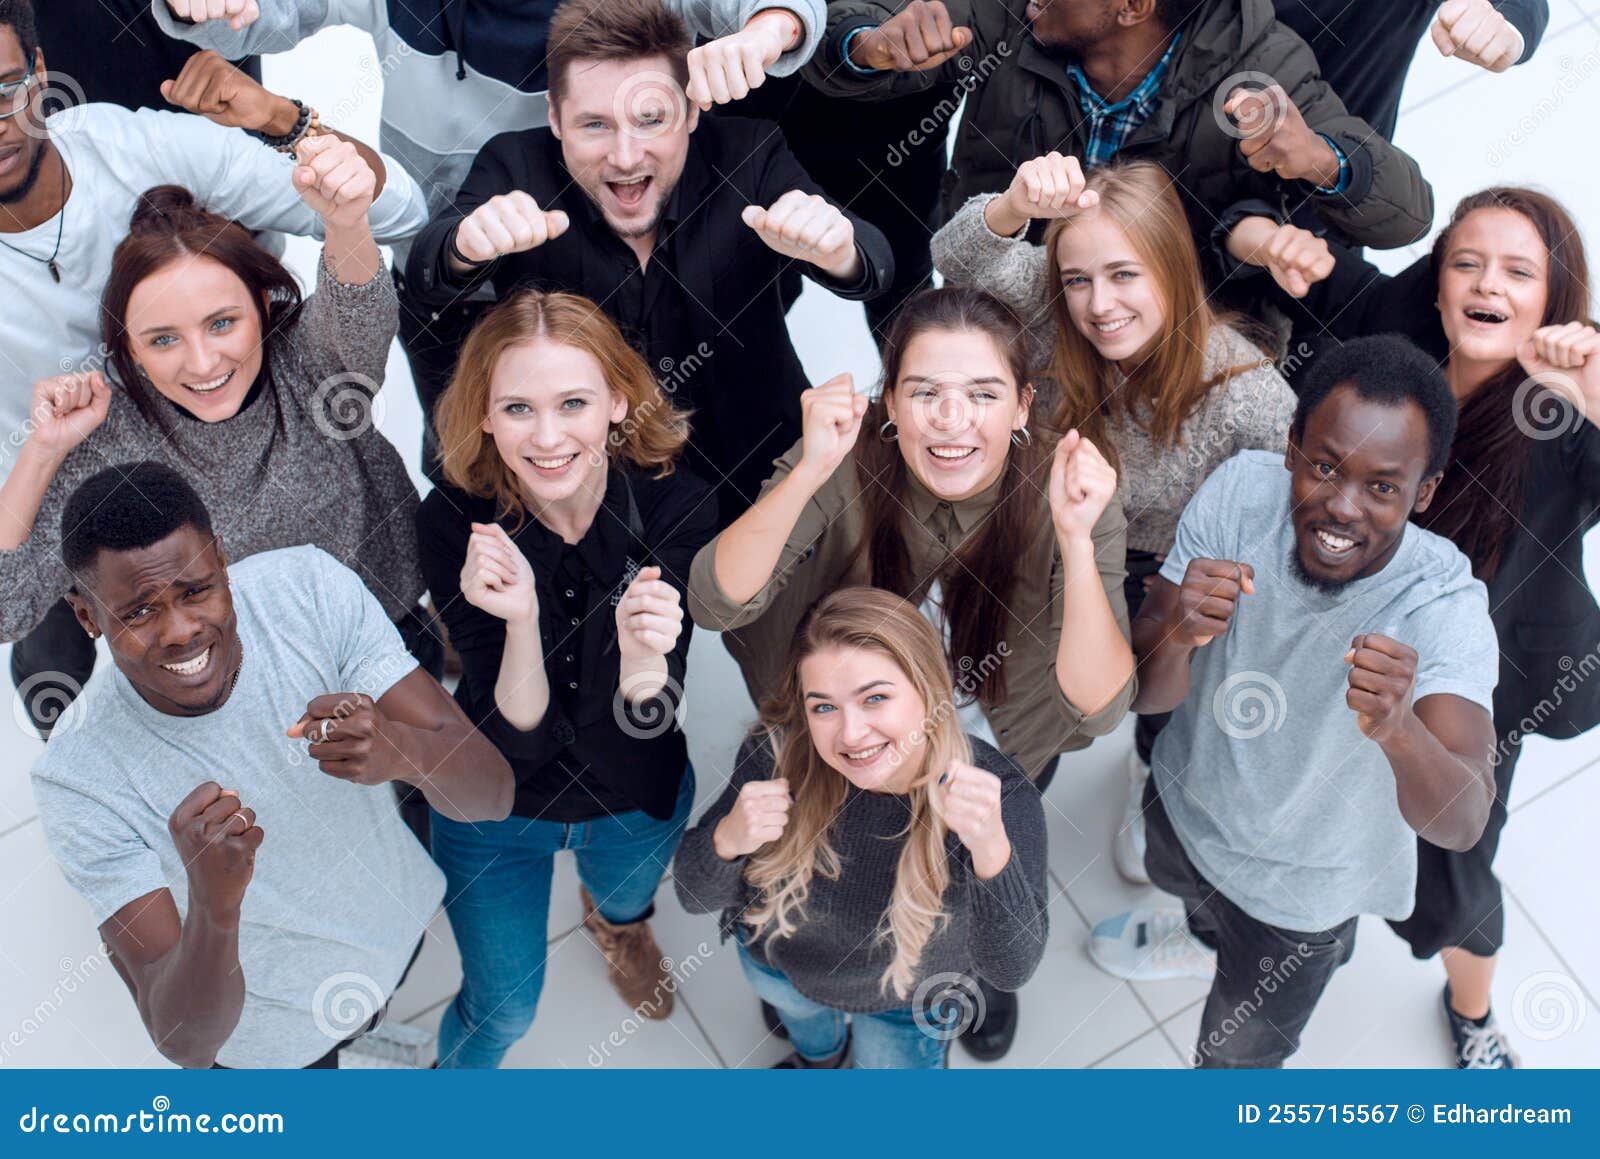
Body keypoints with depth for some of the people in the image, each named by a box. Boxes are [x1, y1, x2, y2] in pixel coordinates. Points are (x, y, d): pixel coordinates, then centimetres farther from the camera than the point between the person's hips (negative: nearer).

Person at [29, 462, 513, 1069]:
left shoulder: (310, 586, -27)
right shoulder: (80, 776, -33)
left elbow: (492, 795, -27)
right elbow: (185, 1041, -31)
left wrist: (400, 749, -49)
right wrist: (213, 906, -52)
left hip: (400, 916, 3)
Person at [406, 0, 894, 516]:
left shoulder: (749, 157, -9)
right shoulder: (516, 167, -9)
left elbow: (869, 265, -18)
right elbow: (427, 275, -22)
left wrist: (837, 252, -43)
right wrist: (466, 246, -46)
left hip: (747, 474, 2)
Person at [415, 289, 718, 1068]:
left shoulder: (676, 506, -28)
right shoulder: (453, 521, -29)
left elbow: (646, 724, -28)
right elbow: (519, 735, -28)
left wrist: (643, 656, -50)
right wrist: (519, 620, -47)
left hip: (640, 799, 2)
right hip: (497, 807, -1)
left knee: (625, 895, 33)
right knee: (502, 1011, 16)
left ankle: (615, 918, 71)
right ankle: (457, 1072, 53)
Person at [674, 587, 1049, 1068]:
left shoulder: (999, 794, -37)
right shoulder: (780, 753, -32)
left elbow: (1010, 970, -38)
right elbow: (696, 897, -22)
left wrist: (991, 848, -56)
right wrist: (728, 839, -45)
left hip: (906, 994, -1)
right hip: (776, 959, 1)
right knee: (799, 1009, 33)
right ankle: (818, 1052, 67)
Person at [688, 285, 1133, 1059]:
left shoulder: (1065, 496, -30)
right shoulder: (851, 462, -29)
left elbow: (1094, 709, -37)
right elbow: (717, 603, -37)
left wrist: (1076, 538, -51)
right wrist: (809, 472, -51)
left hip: (1000, 754, 0)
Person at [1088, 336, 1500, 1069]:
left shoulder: (1444, 607, -35)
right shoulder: (1239, 491, -27)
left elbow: (1462, 824, -44)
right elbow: (1144, 693, -25)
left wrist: (1399, 729, -66)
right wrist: (1179, 633, -48)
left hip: (1300, 886, -3)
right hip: (1188, 795, 4)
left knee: (1238, 1049, 21)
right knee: (1178, 877, 37)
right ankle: (1210, 939, 74)